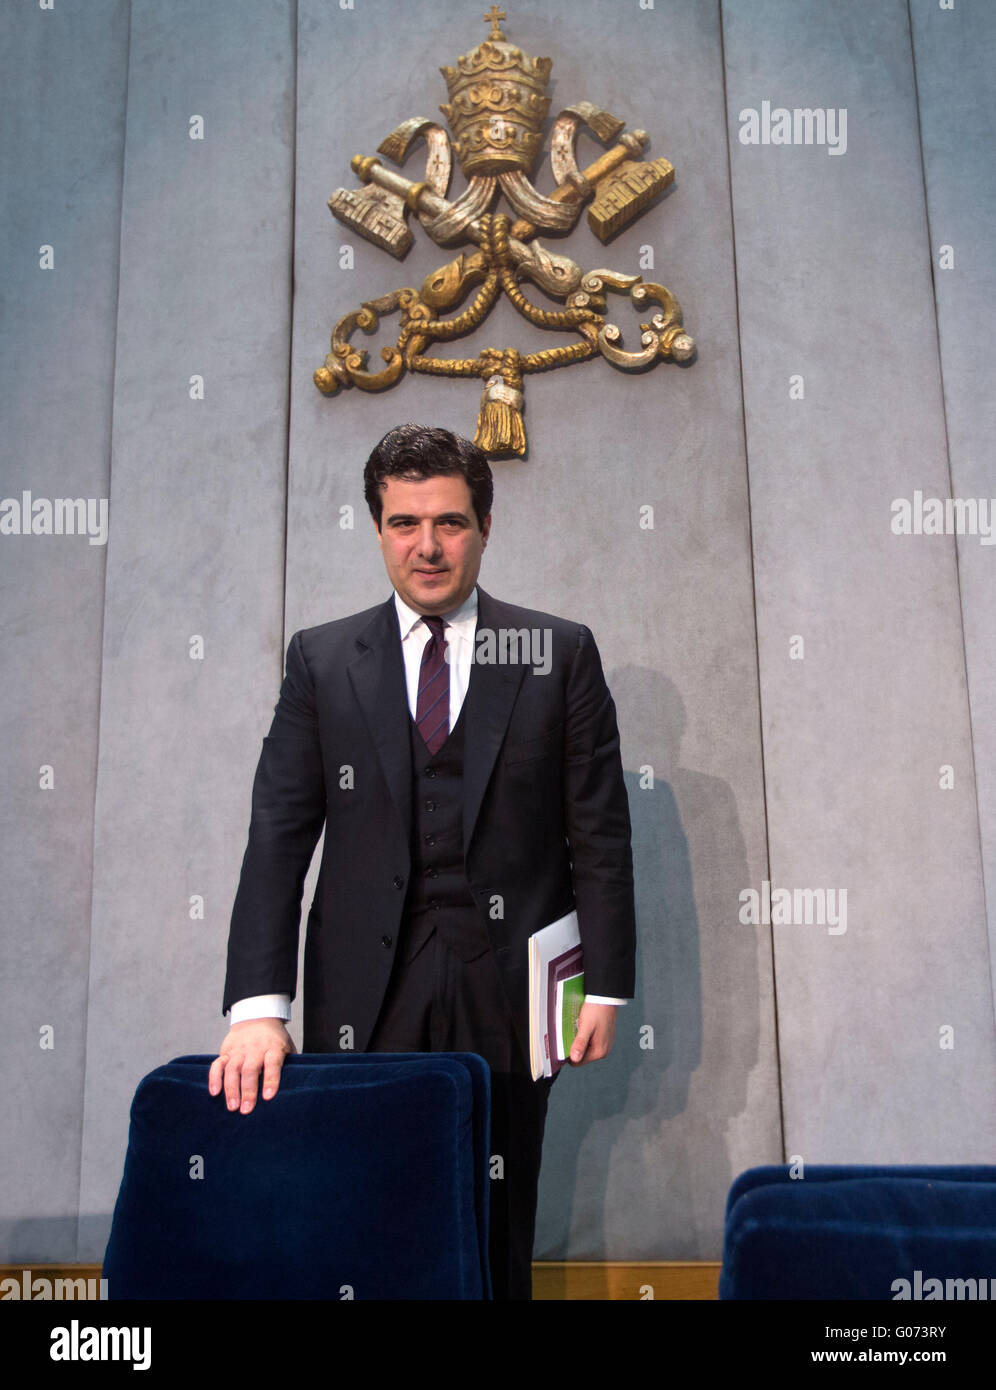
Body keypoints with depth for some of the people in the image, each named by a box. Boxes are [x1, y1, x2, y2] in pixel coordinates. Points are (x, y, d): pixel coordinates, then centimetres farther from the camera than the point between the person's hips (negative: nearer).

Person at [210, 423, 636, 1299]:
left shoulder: (560, 653, 3)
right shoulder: (321, 660, 6)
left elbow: (601, 832, 3)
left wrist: (606, 985, -1)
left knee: (499, 1240, 9)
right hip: (366, 998, 1)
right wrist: (258, 1005, -8)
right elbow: (278, 838, 0)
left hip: (506, 993, 0)